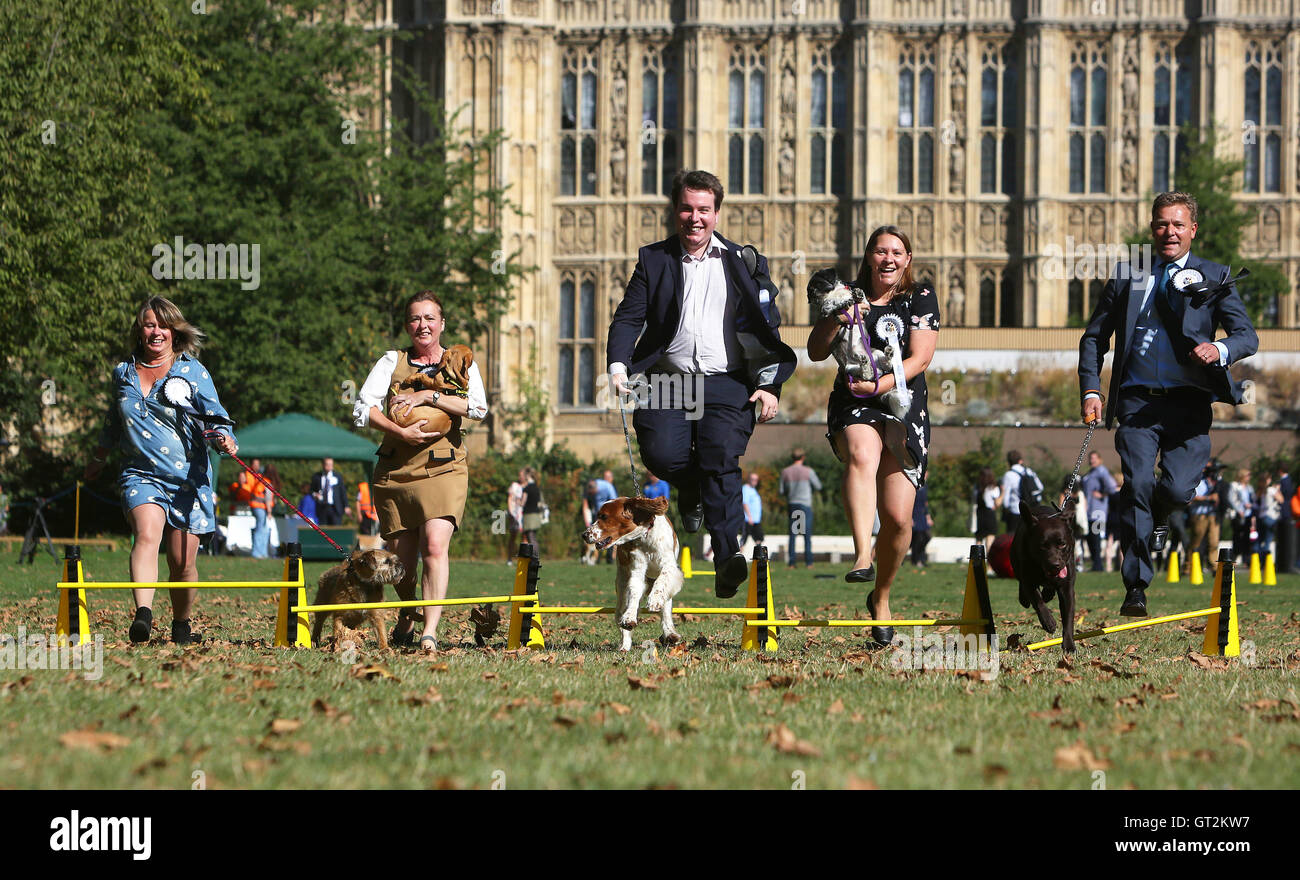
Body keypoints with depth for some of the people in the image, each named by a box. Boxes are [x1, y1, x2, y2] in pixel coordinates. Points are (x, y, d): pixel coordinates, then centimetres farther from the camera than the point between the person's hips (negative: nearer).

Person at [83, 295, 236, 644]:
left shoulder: (193, 372, 1)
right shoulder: (123, 373, 11)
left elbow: (216, 416, -4)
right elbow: (113, 425, 29)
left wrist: (225, 438, -27)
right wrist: (97, 459, 42)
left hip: (187, 478, -1)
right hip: (141, 475, 1)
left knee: (182, 561, 2)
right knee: (147, 534, -27)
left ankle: (182, 626, 27)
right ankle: (142, 615, -43)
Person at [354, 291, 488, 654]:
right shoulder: (392, 362, 10)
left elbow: (478, 409, -8)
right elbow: (362, 409, 0)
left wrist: (428, 396, -14)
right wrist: (400, 431, -14)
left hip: (443, 469, -2)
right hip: (395, 470, 2)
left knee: (435, 545, -21)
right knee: (400, 555, 7)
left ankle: (430, 632, -24)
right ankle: (407, 618, 35)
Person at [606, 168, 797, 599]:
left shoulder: (743, 263, 12)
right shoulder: (654, 260, 13)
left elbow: (765, 330, 11)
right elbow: (628, 318, 7)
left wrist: (770, 385, 0)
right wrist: (619, 366, -10)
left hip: (726, 382, -1)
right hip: (667, 379, 1)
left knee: (722, 459, -19)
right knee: (661, 454, -18)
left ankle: (727, 556, -22)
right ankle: (691, 487, 19)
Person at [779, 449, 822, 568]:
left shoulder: (785, 472, 3)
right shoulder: (808, 471, -5)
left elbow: (782, 492, 4)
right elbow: (818, 487, 4)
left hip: (791, 504, 3)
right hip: (805, 504, -3)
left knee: (792, 535, 6)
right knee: (807, 534, 0)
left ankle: (791, 562, 0)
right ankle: (808, 562, -4)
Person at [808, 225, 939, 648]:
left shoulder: (920, 299, 7)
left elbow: (920, 358, -4)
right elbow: (816, 352, 5)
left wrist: (882, 384, -17)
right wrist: (838, 317, -12)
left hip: (904, 407, 0)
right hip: (853, 407, 0)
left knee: (898, 517, -8)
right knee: (862, 455, -37)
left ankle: (881, 597, 17)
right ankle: (863, 557, -52)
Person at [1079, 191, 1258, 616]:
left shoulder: (1214, 278, 9)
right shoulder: (1126, 277, 13)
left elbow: (1247, 335, 0)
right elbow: (1094, 338, 17)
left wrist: (1220, 350, -23)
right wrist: (1091, 391, 3)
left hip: (1188, 403, -1)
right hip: (1138, 402, 1)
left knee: (1177, 490, -12)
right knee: (1137, 487, -13)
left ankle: (1158, 516, 27)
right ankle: (1135, 589, -6)